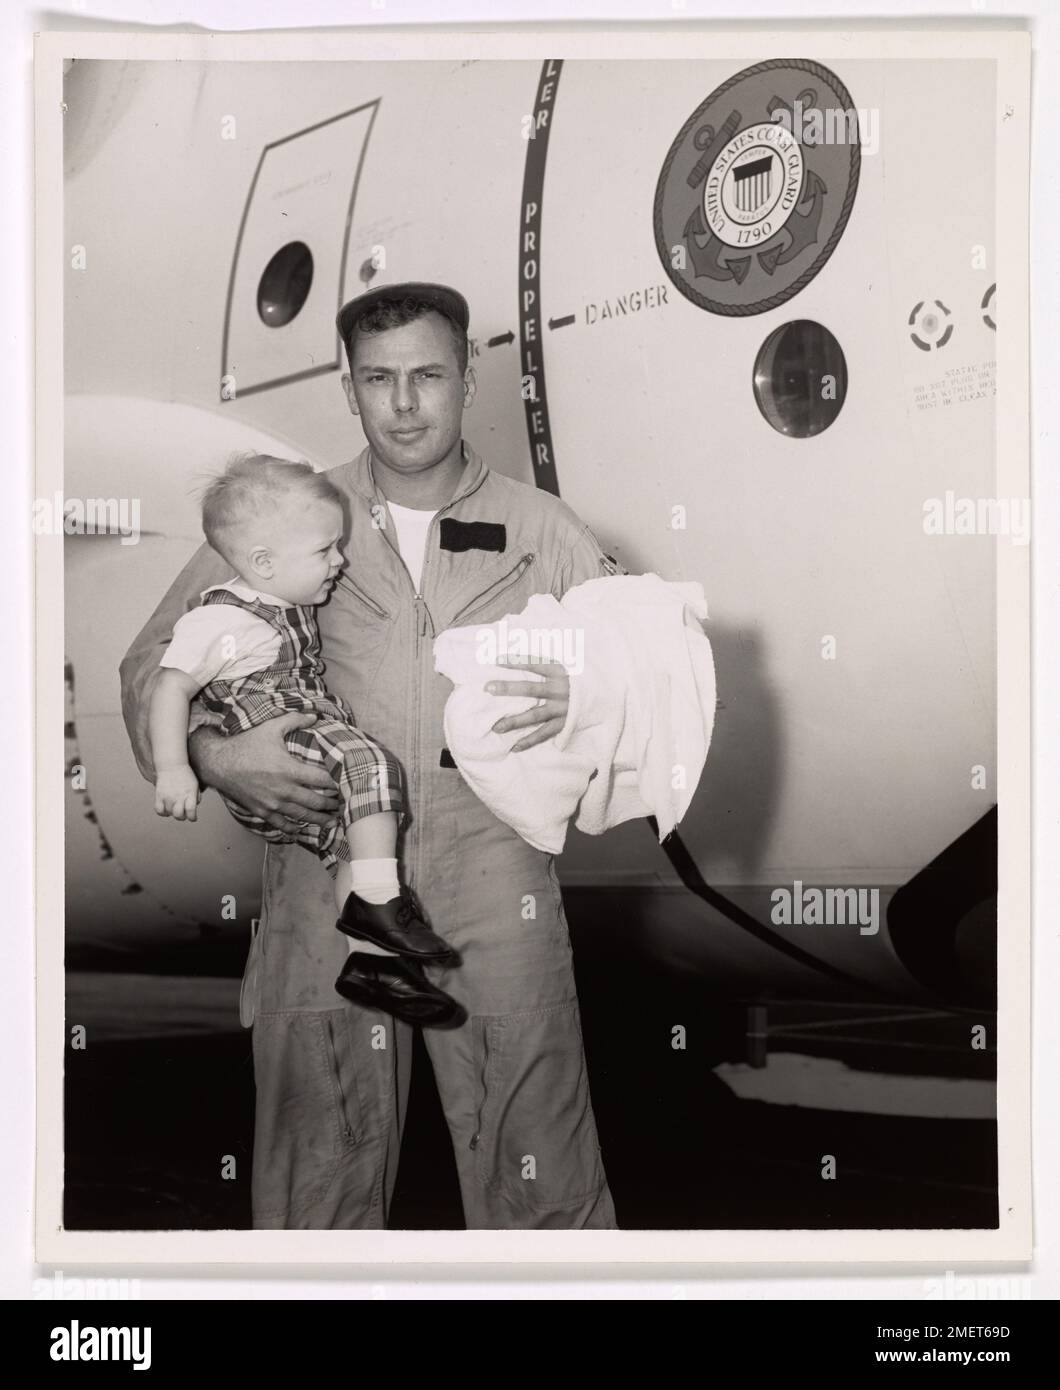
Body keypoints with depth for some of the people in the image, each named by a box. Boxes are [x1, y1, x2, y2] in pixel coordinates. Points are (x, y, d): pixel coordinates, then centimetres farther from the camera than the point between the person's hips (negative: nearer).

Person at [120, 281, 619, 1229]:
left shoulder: (543, 531, 7)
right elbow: (153, 664, 8)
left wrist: (591, 701, -13)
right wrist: (212, 755, -11)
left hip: (493, 877, 0)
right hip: (327, 876, 0)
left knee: (542, 1187, 4)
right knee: (319, 1186, 8)